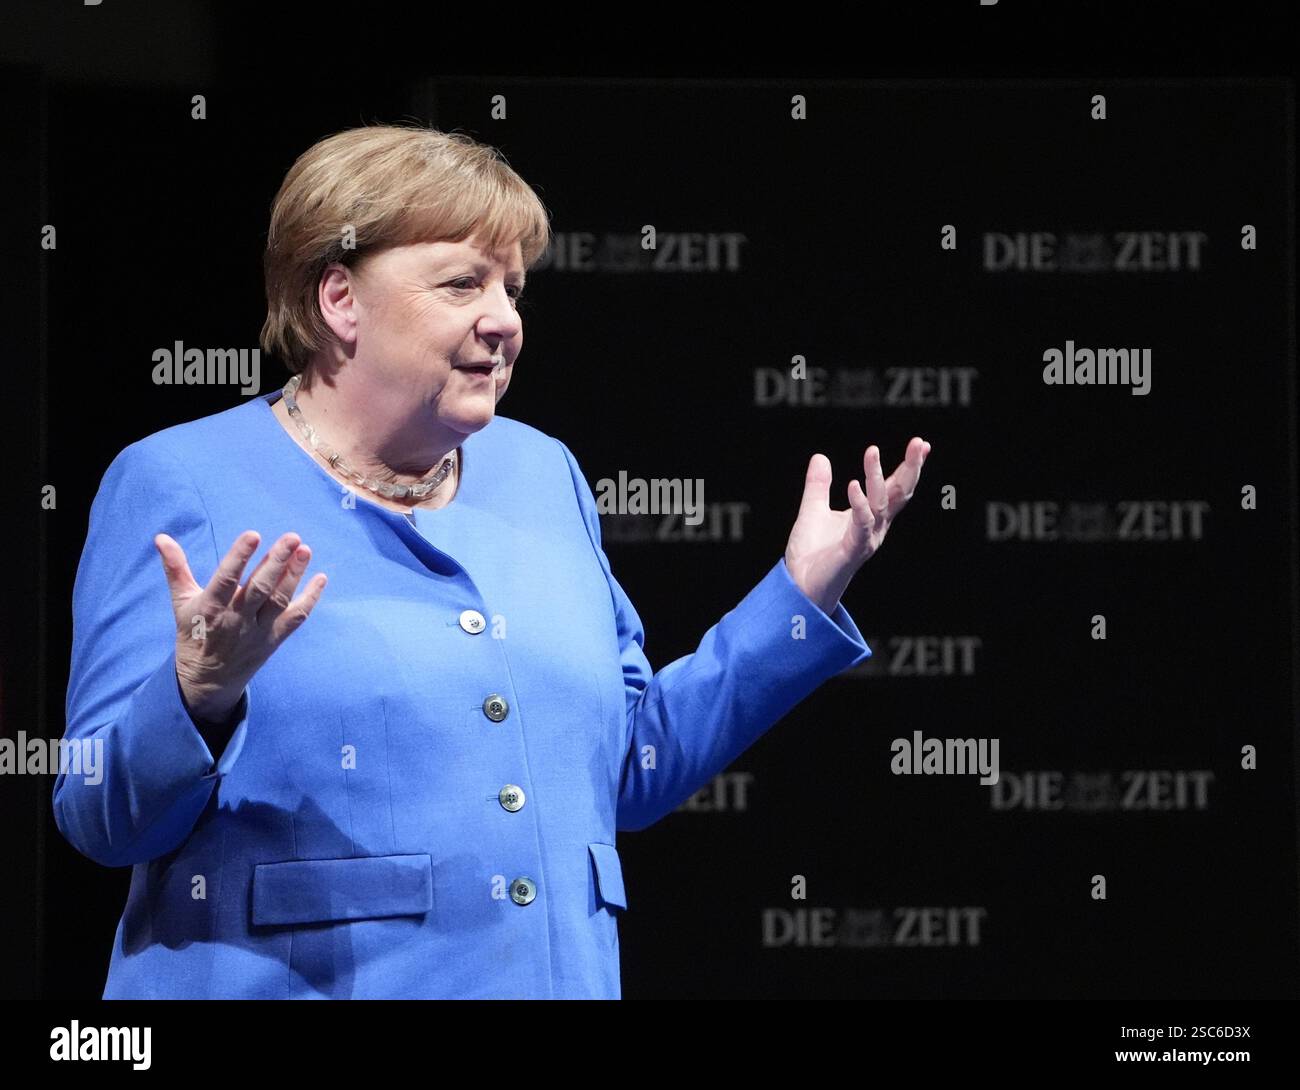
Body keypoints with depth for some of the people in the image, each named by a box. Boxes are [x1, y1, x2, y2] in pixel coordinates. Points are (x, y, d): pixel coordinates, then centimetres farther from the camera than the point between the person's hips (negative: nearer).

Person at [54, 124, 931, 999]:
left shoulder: (543, 477, 11)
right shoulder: (179, 487, -6)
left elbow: (632, 769, 14)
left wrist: (803, 597, 8)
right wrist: (198, 698, -29)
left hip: (559, 977, 5)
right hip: (292, 981, -5)